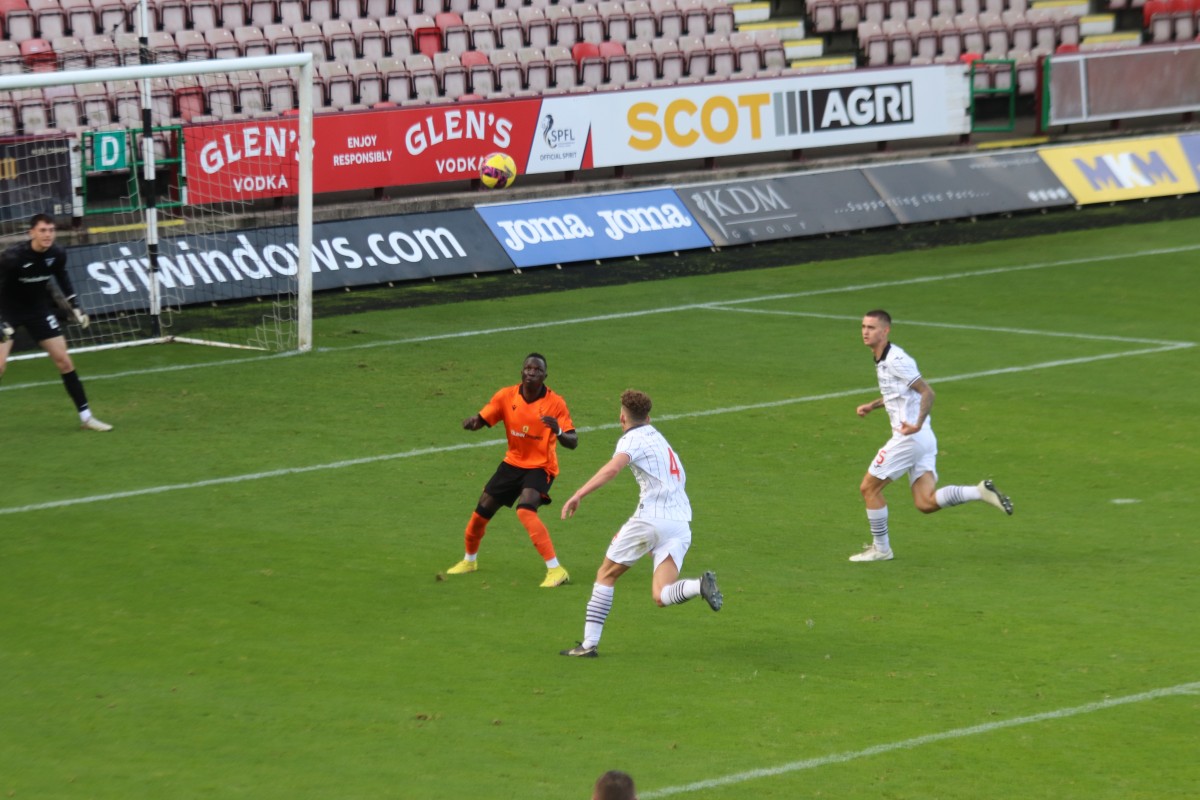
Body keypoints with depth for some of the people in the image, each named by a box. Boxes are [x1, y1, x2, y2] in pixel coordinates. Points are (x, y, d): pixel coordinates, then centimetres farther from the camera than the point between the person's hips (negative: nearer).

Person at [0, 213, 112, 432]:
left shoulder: (57, 255, -12)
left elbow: (62, 277, 10)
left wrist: (74, 306, 12)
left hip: (39, 307, 5)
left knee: (64, 361, 5)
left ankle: (85, 417, 14)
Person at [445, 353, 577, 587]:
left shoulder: (555, 403, -18)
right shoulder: (507, 396, -8)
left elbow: (573, 442, -20)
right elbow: (481, 420, -3)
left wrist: (558, 431, -43)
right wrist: (471, 422, -28)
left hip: (540, 467, -5)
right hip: (513, 462, 5)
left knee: (525, 510, -29)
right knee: (482, 510, 8)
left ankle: (556, 570, -26)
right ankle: (470, 560, 38)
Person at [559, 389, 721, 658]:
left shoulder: (632, 439, 2)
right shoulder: (660, 440, 28)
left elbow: (613, 467, -19)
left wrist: (578, 495, -26)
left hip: (651, 518, -6)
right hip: (681, 522, 6)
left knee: (606, 575, 11)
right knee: (661, 596, -2)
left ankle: (589, 643, 9)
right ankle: (700, 585, -32)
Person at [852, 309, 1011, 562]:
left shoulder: (896, 360, -14)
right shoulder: (882, 360, 15)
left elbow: (927, 392, -18)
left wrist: (917, 424, -29)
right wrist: (872, 405, 22)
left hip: (909, 437, -9)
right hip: (923, 439, 9)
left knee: (869, 488, 2)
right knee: (926, 503, 0)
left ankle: (880, 548, 11)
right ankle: (980, 492, -6)